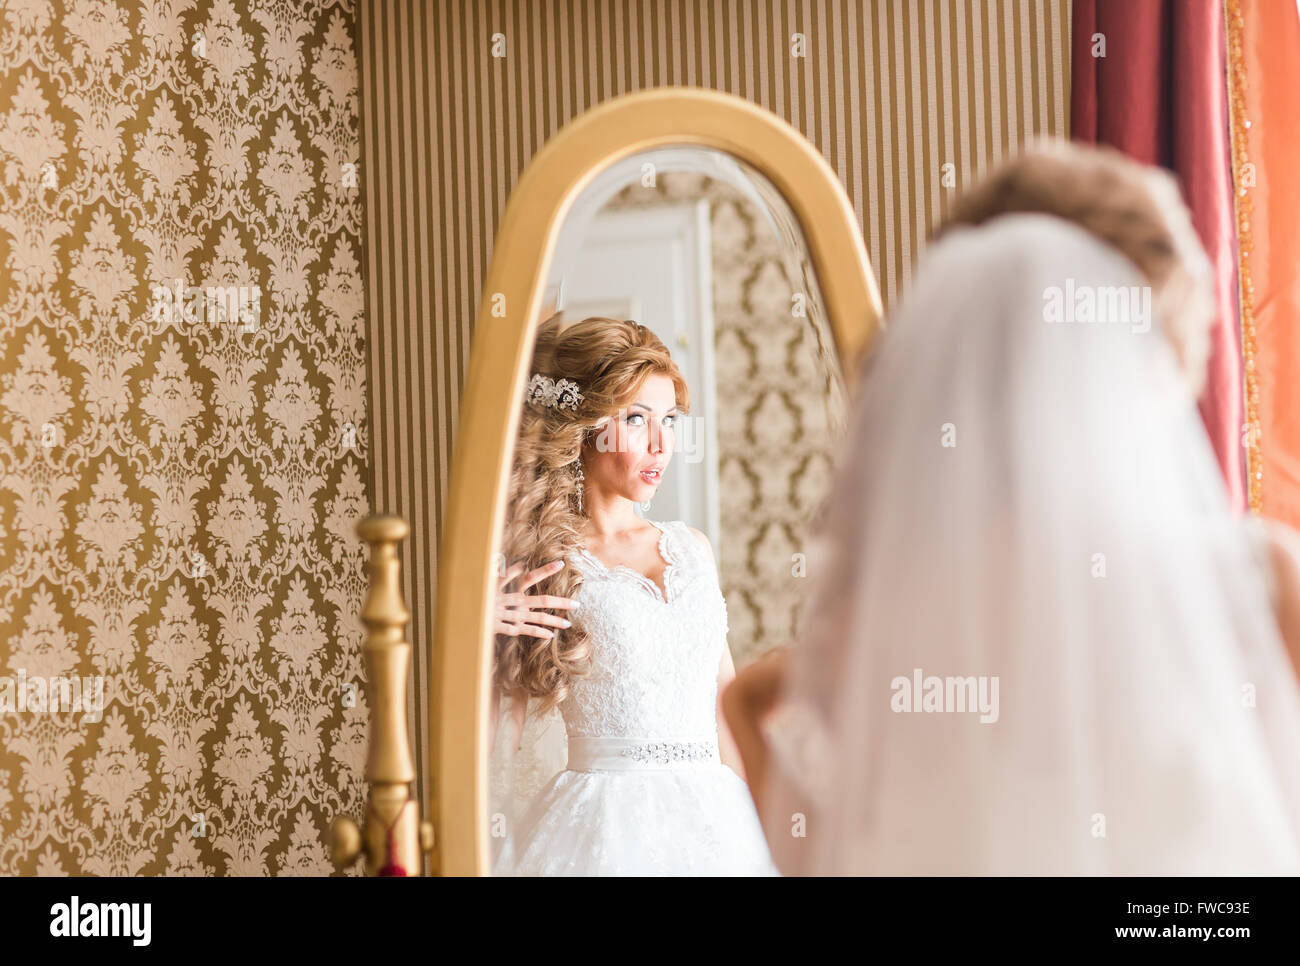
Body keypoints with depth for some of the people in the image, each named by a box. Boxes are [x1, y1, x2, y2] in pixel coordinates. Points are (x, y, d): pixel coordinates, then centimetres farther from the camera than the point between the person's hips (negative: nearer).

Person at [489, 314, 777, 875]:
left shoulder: (692, 548, 12)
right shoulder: (532, 571, -2)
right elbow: (497, 742, -3)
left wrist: (753, 826, 12)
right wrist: (473, 636, -16)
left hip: (714, 822, 4)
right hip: (600, 824, -4)